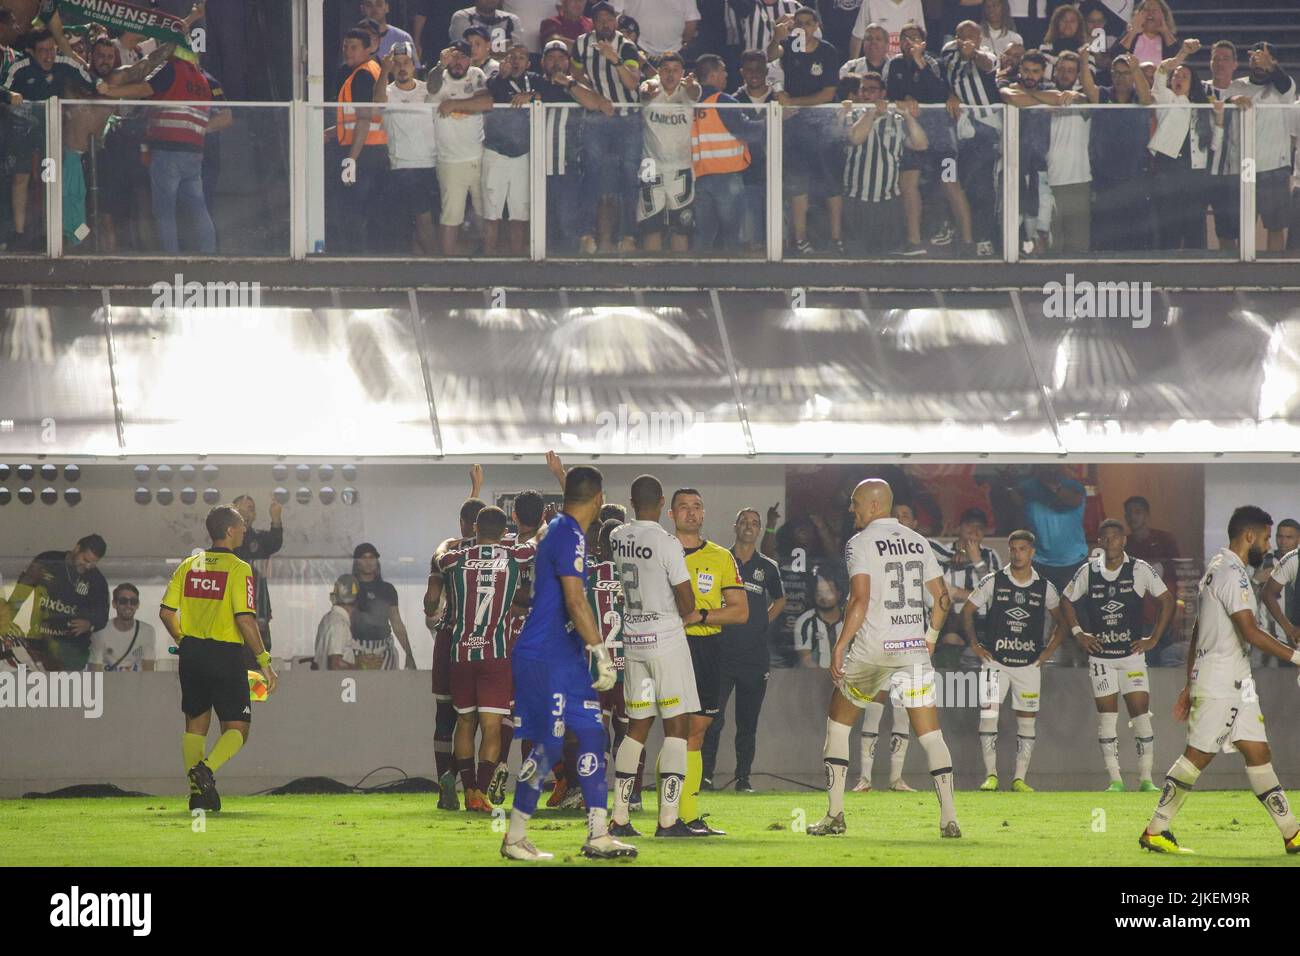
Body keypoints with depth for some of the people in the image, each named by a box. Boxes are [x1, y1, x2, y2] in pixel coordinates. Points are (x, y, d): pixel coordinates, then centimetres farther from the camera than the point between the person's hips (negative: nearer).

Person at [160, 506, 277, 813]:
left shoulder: (189, 565, 6)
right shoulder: (238, 569, -11)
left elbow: (166, 611, 6)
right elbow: (245, 618, -18)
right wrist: (264, 662, -12)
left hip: (192, 653, 5)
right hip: (225, 655, -5)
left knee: (195, 726, 16)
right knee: (237, 730, 3)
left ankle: (198, 792, 12)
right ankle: (206, 769, -24)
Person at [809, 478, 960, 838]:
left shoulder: (860, 543, -6)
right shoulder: (919, 543, 11)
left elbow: (860, 599, -16)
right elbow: (942, 598, 12)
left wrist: (840, 646, -12)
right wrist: (931, 636, 23)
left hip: (872, 648, -4)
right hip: (914, 648, 4)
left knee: (838, 722, 15)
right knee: (929, 733, 2)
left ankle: (835, 814, 13)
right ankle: (949, 818, -11)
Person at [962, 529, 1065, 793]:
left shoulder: (1045, 588, 3)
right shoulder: (993, 582, 0)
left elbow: (1061, 621, 16)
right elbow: (967, 611, 8)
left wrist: (1049, 650, 4)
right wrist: (974, 644, 0)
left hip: (1029, 663, 2)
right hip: (995, 660, -1)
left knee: (1027, 721, 2)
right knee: (988, 716, -11)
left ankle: (1020, 778, 7)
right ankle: (991, 775, -5)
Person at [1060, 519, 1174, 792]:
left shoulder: (1140, 570, -2)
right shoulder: (1088, 572, 3)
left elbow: (1167, 601, 3)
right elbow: (1066, 602, 16)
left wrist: (1153, 639, -2)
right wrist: (1079, 634, 5)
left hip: (1132, 653, -1)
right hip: (1100, 655, 1)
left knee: (1141, 714, -6)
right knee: (1106, 716, -1)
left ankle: (1146, 778, -2)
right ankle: (1115, 779, 4)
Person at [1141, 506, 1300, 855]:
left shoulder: (1216, 568, 17)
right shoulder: (1232, 574, -15)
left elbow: (1197, 635, 20)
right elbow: (1250, 632, -23)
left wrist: (1190, 685, 23)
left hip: (1236, 682, 10)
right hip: (1220, 684, -10)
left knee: (1258, 753, 6)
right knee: (1197, 756, -4)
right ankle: (1155, 831, 3)